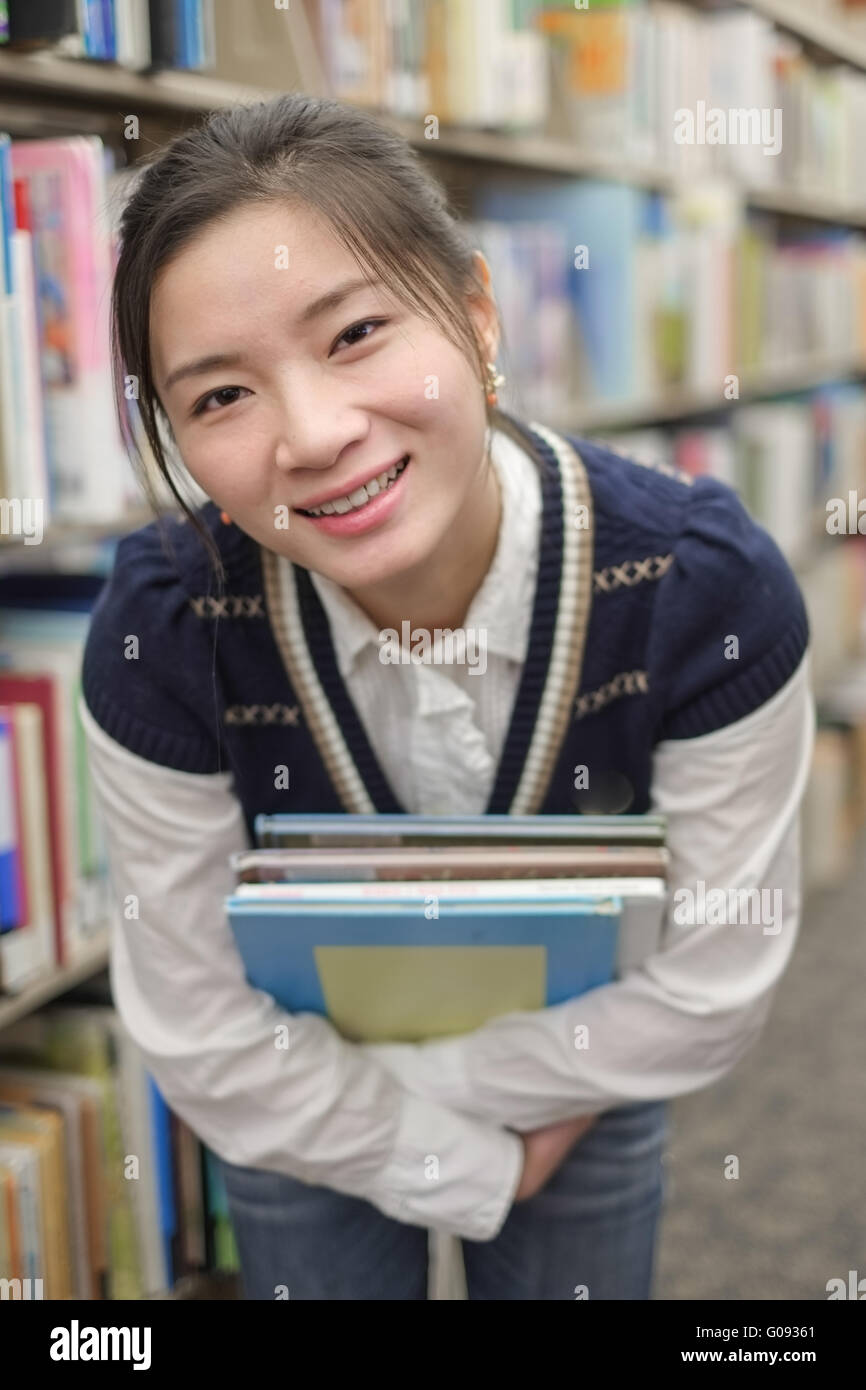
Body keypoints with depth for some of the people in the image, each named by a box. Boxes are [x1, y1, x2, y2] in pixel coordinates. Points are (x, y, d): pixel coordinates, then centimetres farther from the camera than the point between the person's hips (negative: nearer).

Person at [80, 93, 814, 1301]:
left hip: (584, 1083, 1)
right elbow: (208, 1041, -20)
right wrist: (481, 1170, -12)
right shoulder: (161, 633, -31)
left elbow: (712, 987, -20)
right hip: (308, 1125, 0)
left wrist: (410, 1069, -16)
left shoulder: (710, 590, -31)